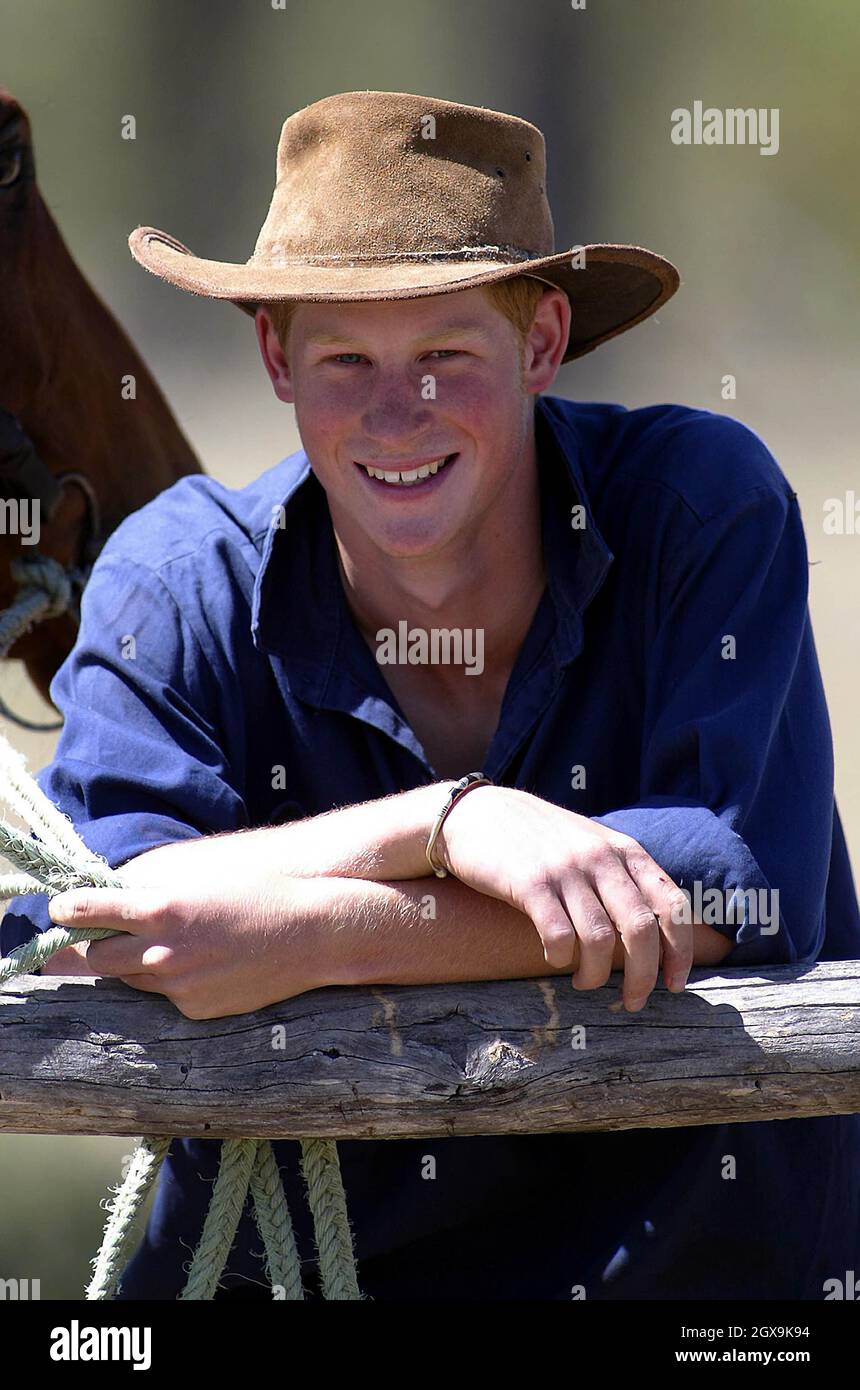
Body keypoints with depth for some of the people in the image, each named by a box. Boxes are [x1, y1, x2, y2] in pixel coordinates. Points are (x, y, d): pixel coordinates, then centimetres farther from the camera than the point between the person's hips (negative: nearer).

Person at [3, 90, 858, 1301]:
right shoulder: (177, 586, -4)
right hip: (286, 1269, 0)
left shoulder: (703, 506, -8)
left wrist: (312, 938, -27)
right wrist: (447, 823, -29)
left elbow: (747, 891, -20)